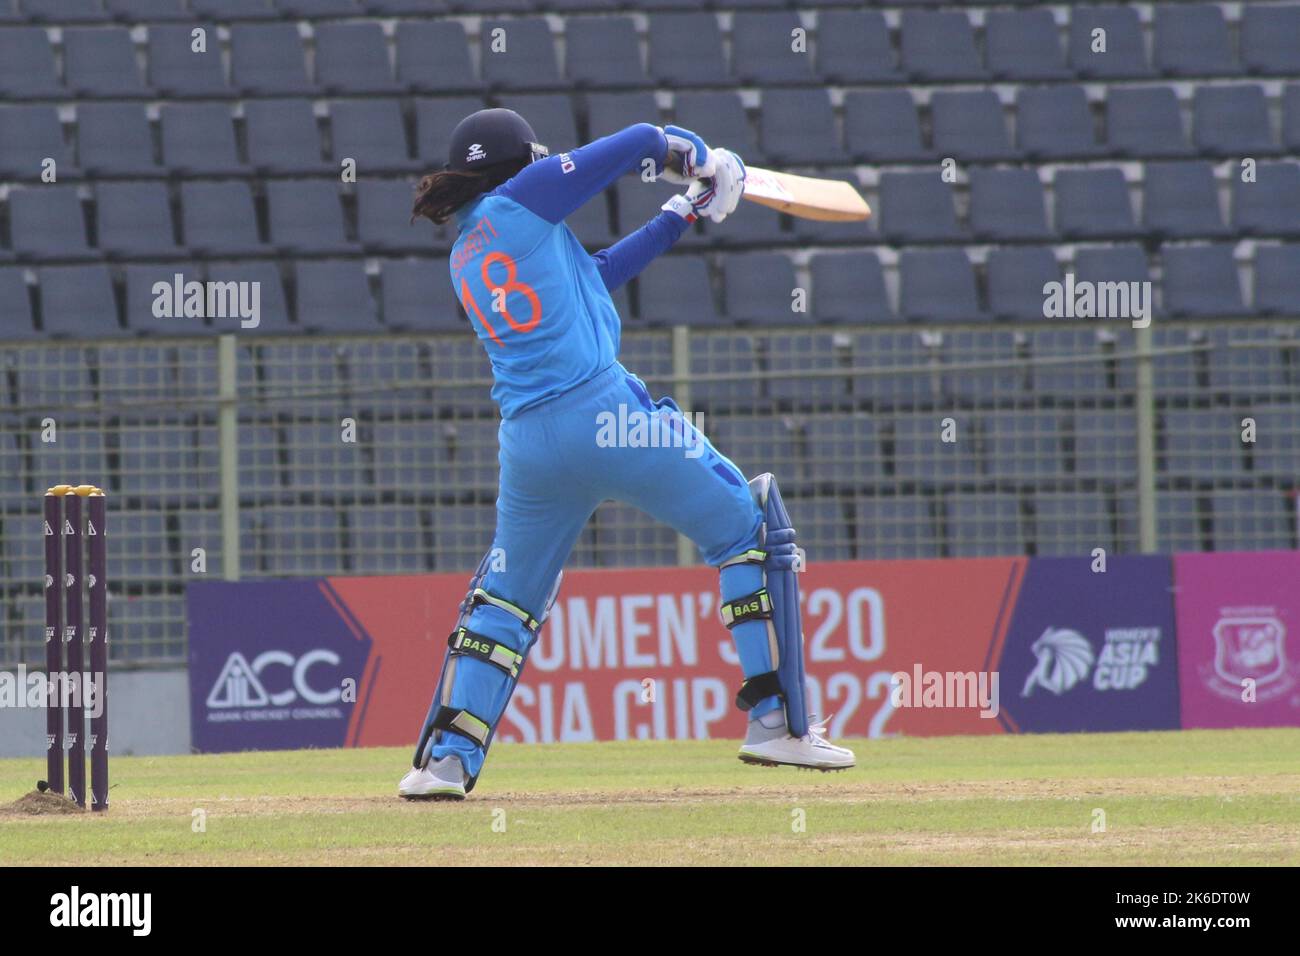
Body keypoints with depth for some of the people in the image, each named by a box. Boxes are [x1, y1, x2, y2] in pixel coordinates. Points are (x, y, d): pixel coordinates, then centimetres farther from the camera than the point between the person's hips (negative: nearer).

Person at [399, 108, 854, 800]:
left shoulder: (465, 257, 20)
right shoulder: (522, 200, 1)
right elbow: (639, 144, 4)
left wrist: (679, 217, 33)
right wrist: (704, 161, 25)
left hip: (527, 443, 6)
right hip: (604, 411, -6)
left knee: (508, 597, 21)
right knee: (750, 529, 7)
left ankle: (447, 757, 9)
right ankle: (777, 723, 2)